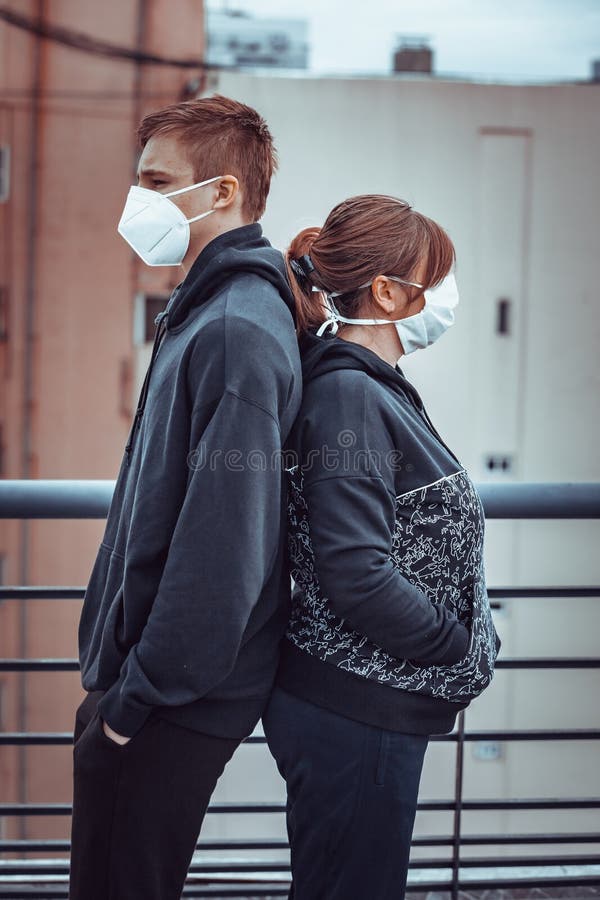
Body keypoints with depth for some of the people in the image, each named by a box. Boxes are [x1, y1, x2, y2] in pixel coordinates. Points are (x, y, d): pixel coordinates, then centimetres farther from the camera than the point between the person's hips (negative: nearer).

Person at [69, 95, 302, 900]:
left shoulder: (237, 333, -20)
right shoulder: (207, 313, 12)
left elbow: (224, 548, -26)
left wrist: (140, 695, -18)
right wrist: (117, 670, 17)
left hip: (173, 708, -9)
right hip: (136, 680, 9)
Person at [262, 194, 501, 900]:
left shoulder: (370, 389, 11)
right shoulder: (350, 397, -19)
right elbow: (357, 577, -26)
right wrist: (465, 649, -13)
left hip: (372, 705, 9)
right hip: (356, 716, -9)